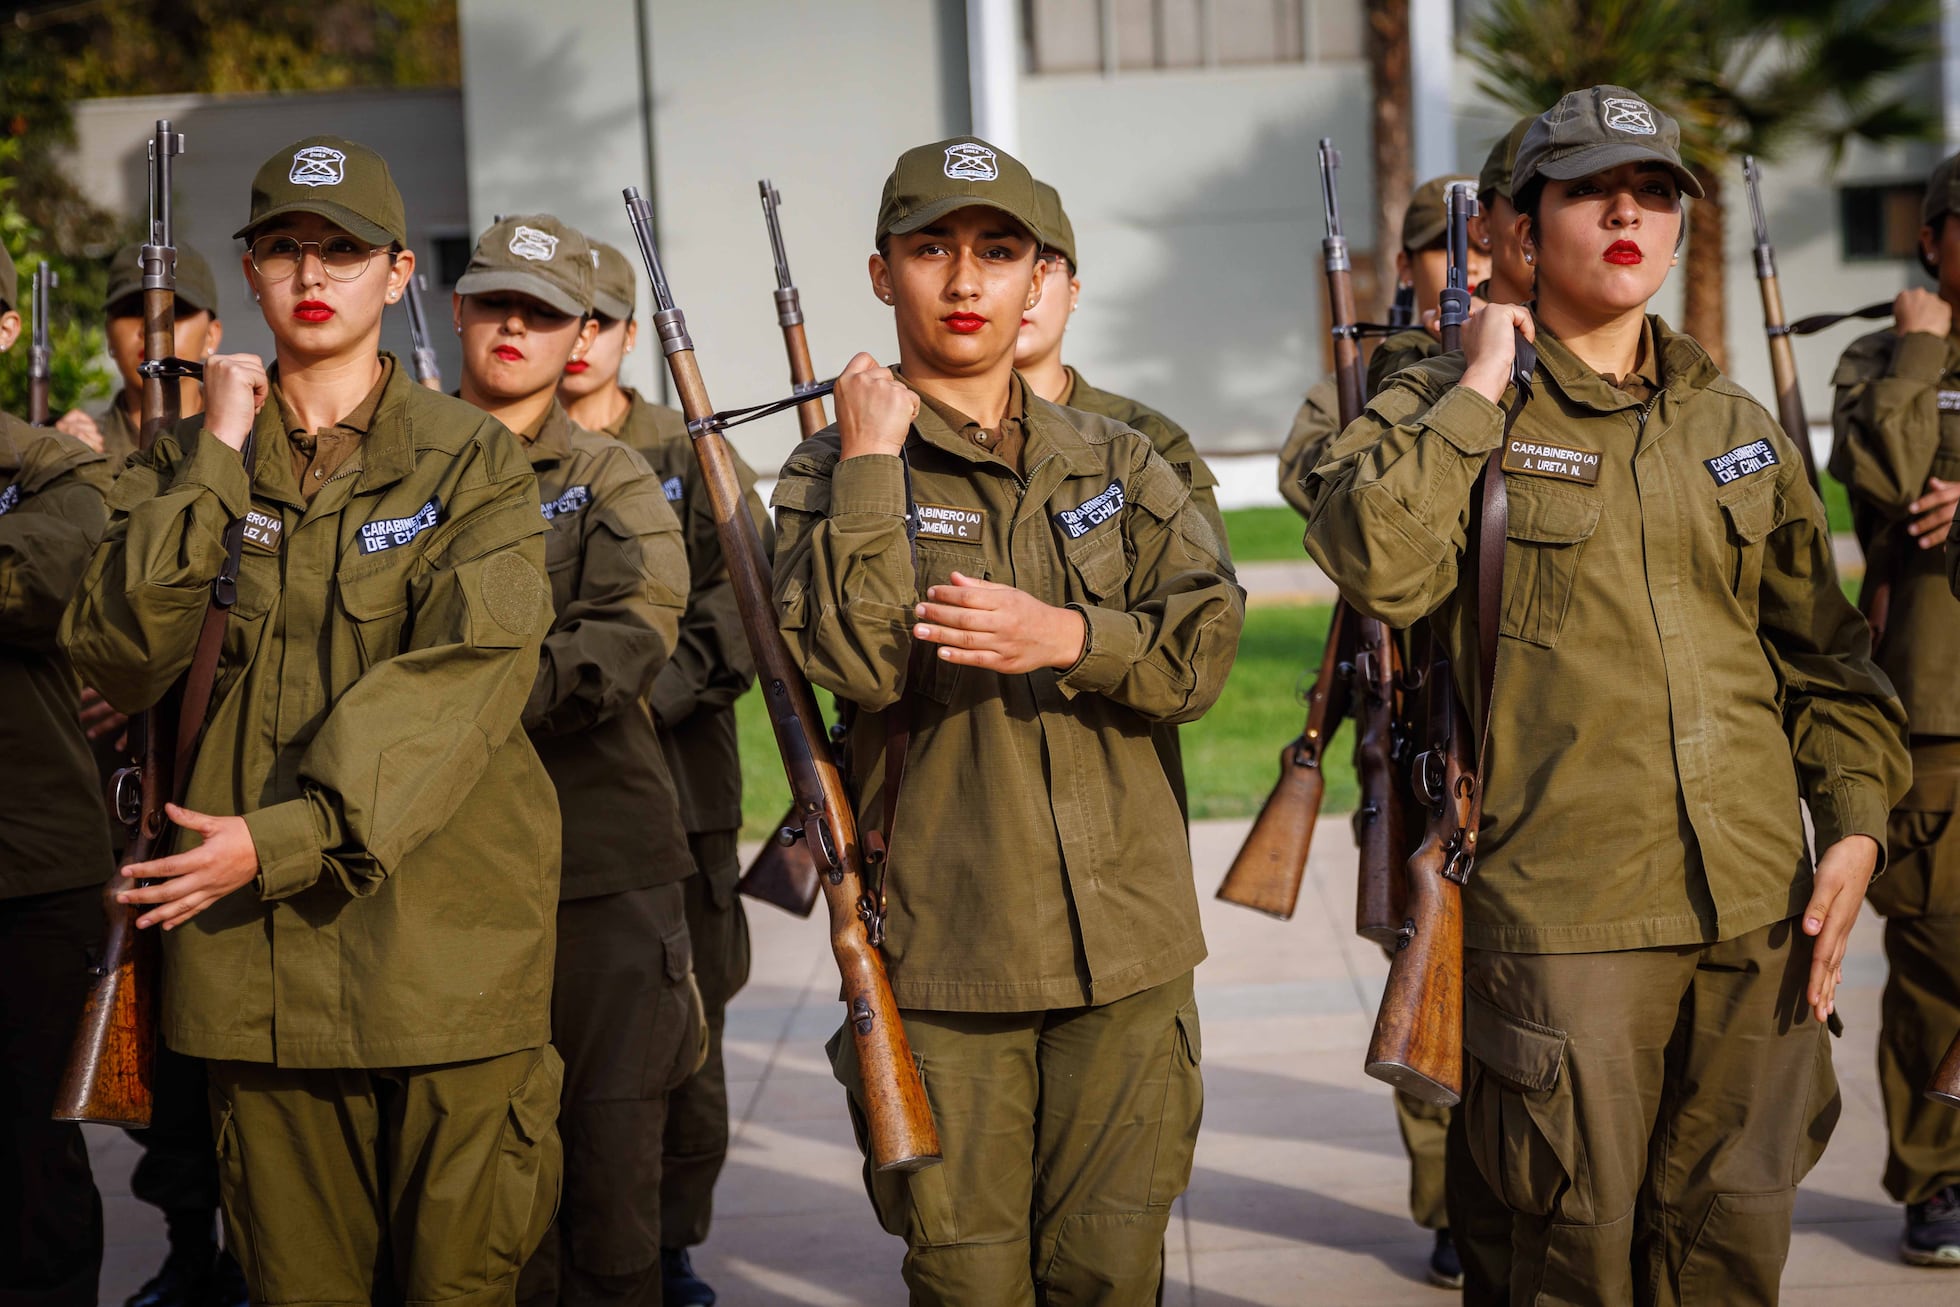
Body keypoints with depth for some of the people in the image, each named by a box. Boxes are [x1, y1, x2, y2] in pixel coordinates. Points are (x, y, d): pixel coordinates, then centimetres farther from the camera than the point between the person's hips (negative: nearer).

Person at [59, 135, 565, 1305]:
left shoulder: (474, 460, 1)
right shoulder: (188, 465, 11)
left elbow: (466, 677, -12)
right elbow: (122, 660, -3)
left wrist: (285, 836, -20)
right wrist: (215, 461, -8)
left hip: (443, 938, -2)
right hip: (258, 946, 3)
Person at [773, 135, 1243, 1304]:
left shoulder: (1119, 464, 12)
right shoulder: (834, 474, 2)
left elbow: (1208, 646, 1)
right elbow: (859, 663, -15)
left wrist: (1068, 637, -15)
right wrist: (870, 459, -14)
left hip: (1124, 943, 3)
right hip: (941, 950, -2)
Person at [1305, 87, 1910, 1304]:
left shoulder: (1739, 427, 14)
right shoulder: (1451, 409, 1)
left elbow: (1825, 652, 17)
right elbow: (1375, 562, -19)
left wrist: (1855, 826, 5)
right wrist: (1479, 390, -13)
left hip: (1759, 906, 4)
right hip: (1565, 914, -4)